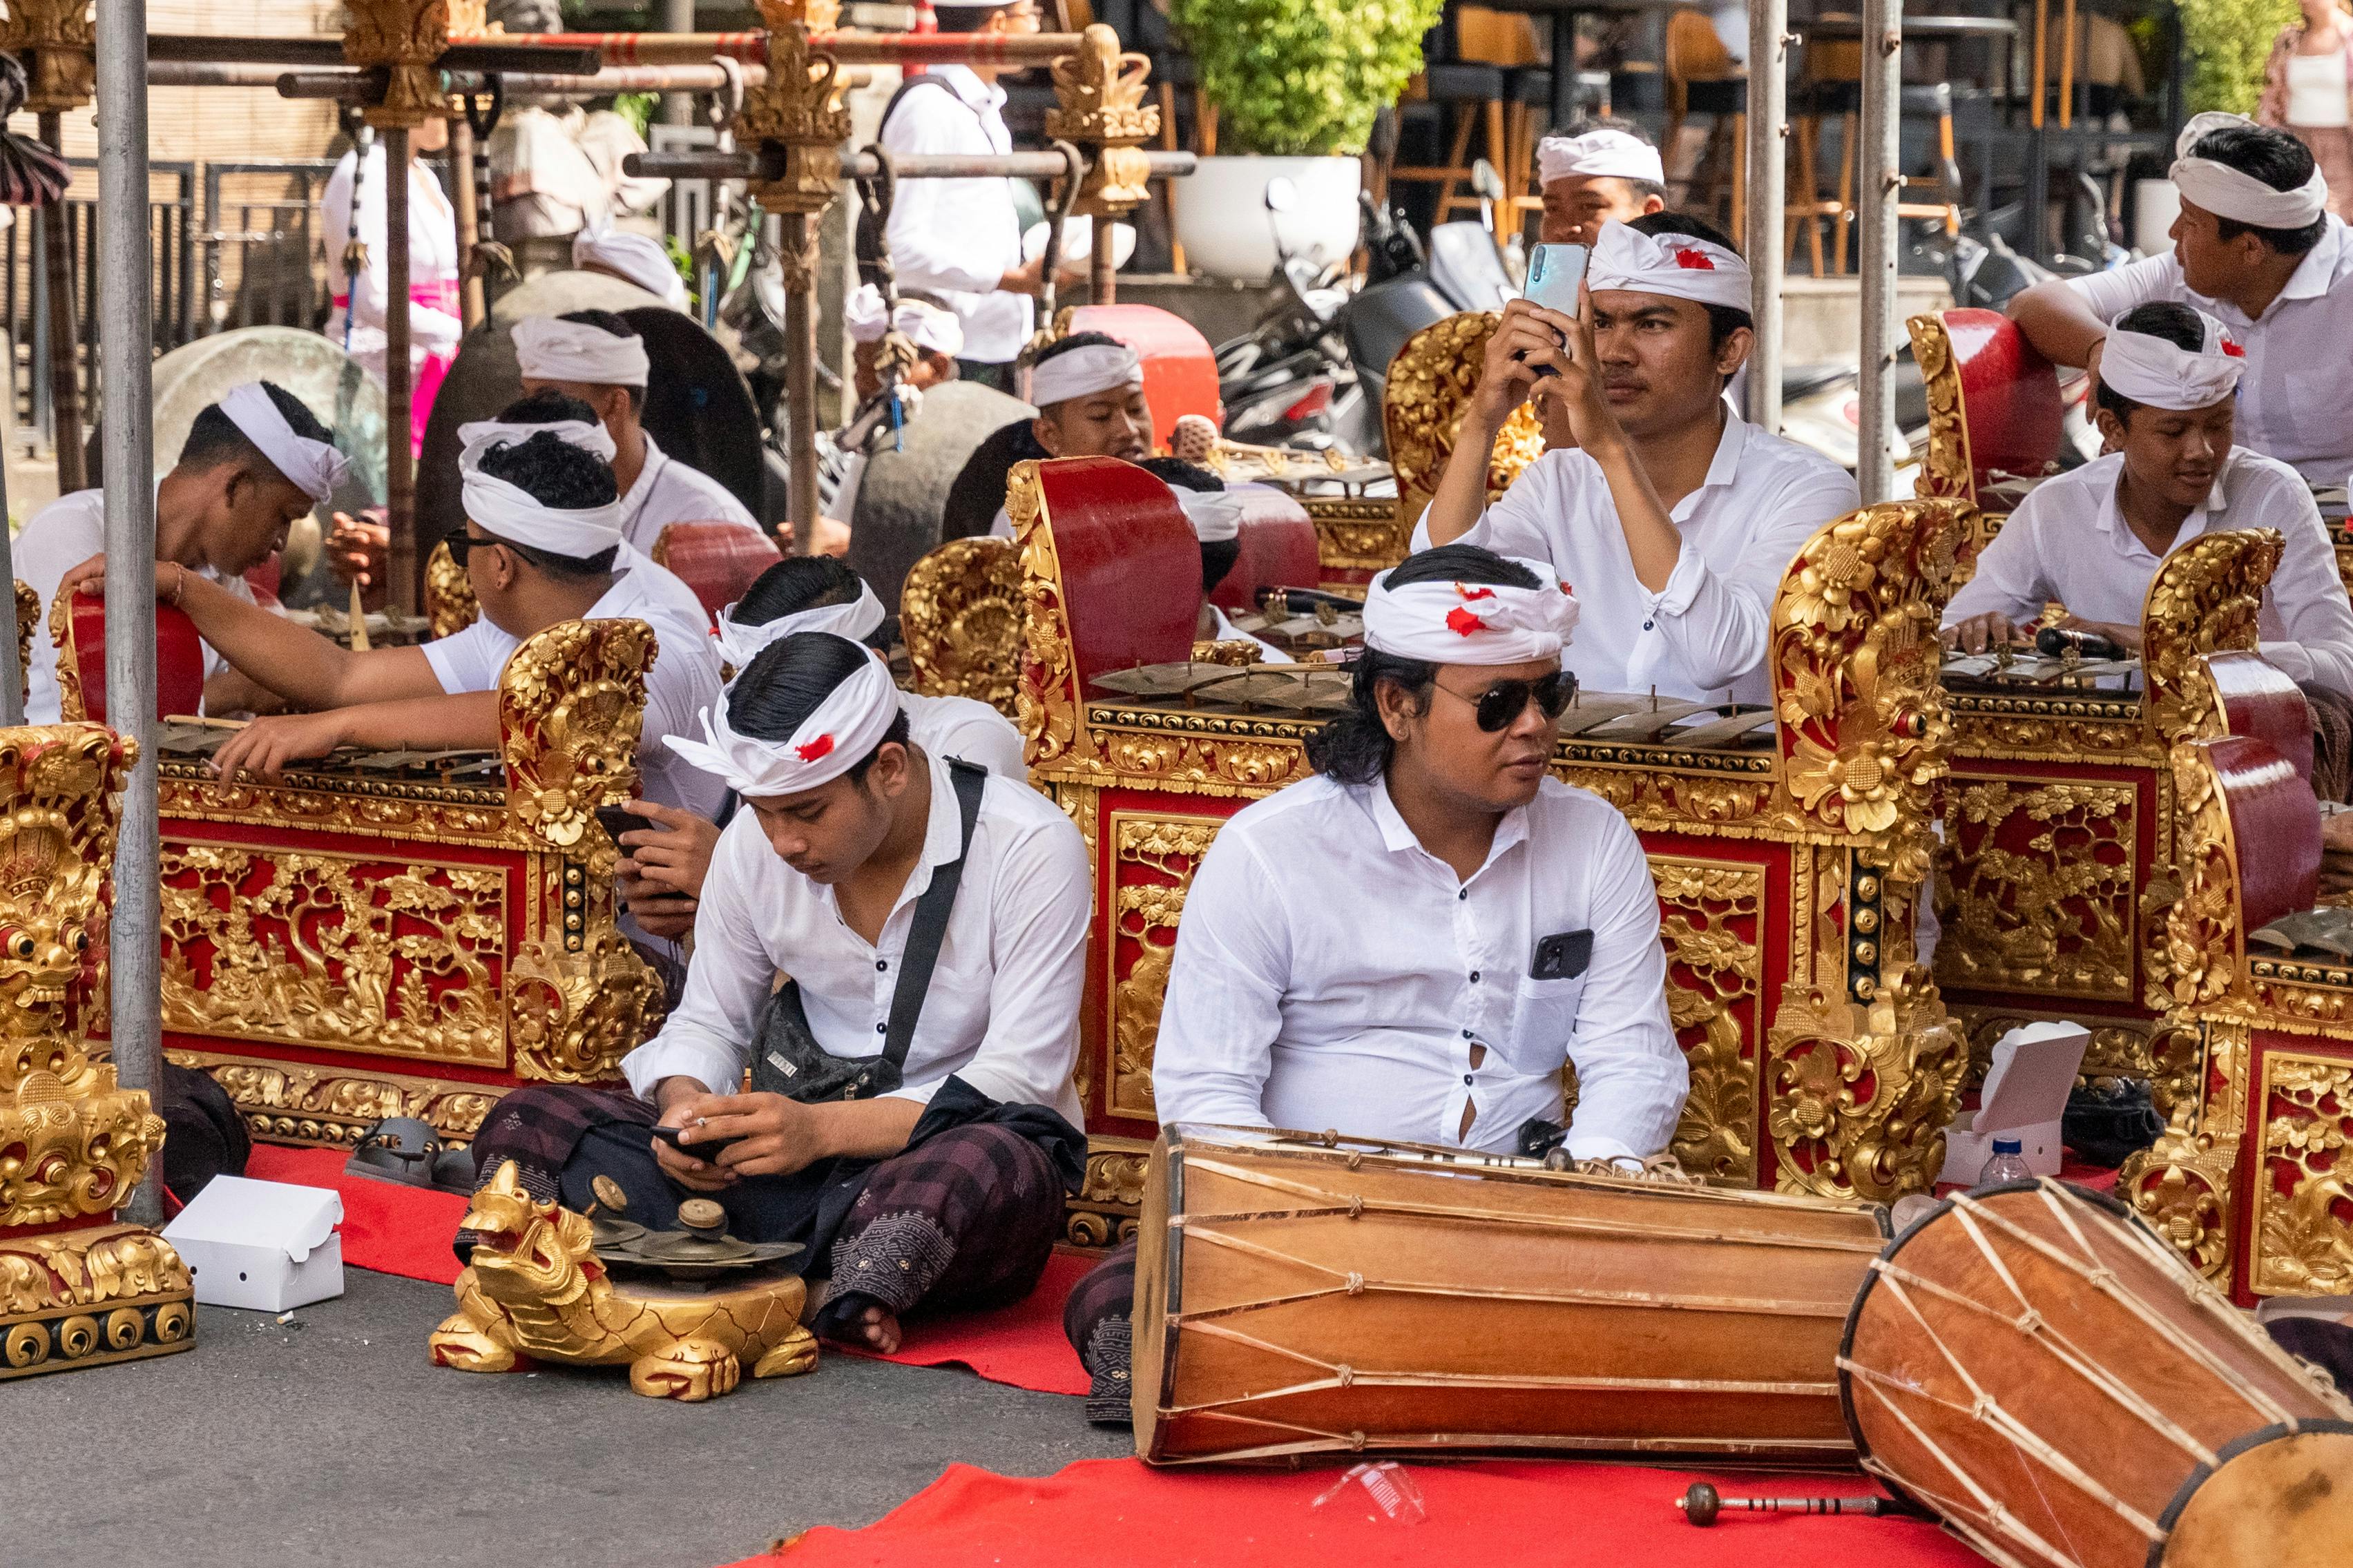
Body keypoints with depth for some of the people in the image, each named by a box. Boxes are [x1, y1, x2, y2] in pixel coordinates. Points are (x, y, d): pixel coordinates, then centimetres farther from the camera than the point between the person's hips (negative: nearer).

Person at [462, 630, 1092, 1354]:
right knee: (528, 1123, -14)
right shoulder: (755, 842, 1)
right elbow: (707, 1023, 13)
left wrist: (823, 1129, -29)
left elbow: (1021, 1079, -18)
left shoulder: (1028, 846, -14)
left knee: (1004, 1169, -43)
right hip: (805, 1145, 5)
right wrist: (686, 1103, -13)